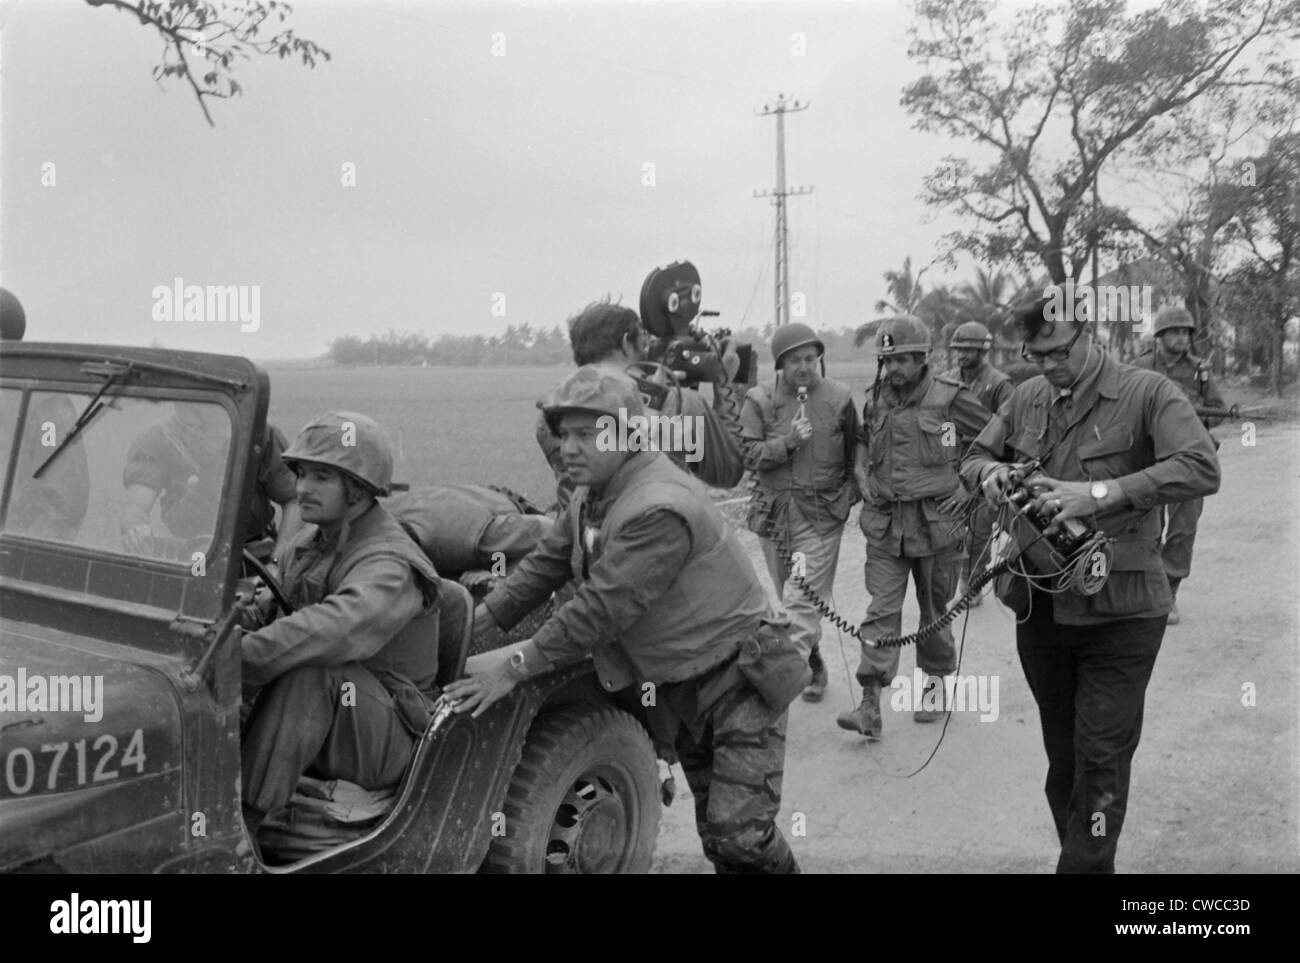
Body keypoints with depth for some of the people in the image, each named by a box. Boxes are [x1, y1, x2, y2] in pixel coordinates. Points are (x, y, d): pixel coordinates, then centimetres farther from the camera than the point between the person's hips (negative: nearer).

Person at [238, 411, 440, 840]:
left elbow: (335, 629, -39)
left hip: (383, 744, -8)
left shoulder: (388, 565, -20)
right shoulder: (311, 543, 10)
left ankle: (239, 825, -35)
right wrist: (252, 614, -6)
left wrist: (237, 661, -42)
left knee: (308, 669, -36)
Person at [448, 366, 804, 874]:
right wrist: (475, 620, -8)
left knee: (739, 835, -12)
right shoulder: (591, 497, 3)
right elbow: (548, 563, 3)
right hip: (679, 686, 9)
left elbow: (602, 607, -31)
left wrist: (515, 666, -28)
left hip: (739, 676, -9)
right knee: (713, 830, 19)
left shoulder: (661, 510, -29)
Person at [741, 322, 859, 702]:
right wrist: (787, 442, -18)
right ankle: (812, 663, 33)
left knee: (803, 600, -11)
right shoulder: (760, 400, -1)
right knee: (789, 599, 15)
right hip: (774, 510, 3)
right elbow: (748, 456, -6)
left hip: (822, 514, -2)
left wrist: (851, 491, 2)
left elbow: (855, 452, 12)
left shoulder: (839, 397, 0)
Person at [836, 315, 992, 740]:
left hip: (937, 522, -2)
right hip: (884, 524, 2)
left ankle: (935, 681, 34)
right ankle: (871, 705, -9)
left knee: (936, 609, 13)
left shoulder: (951, 399, -8)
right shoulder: (876, 401, 5)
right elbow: (862, 440, 25)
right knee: (881, 611, -6)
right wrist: (862, 474, 8)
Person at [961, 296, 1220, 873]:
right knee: (1062, 756, 17)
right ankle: (1084, 856, 34)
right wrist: (989, 471, -10)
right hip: (1038, 605, 5)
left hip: (1119, 612, -5)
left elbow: (1202, 469, -23)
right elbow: (972, 460, 16)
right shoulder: (1026, 400, 6)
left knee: (1101, 761, -4)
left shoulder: (1147, 394, -10)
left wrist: (1100, 493, -31)